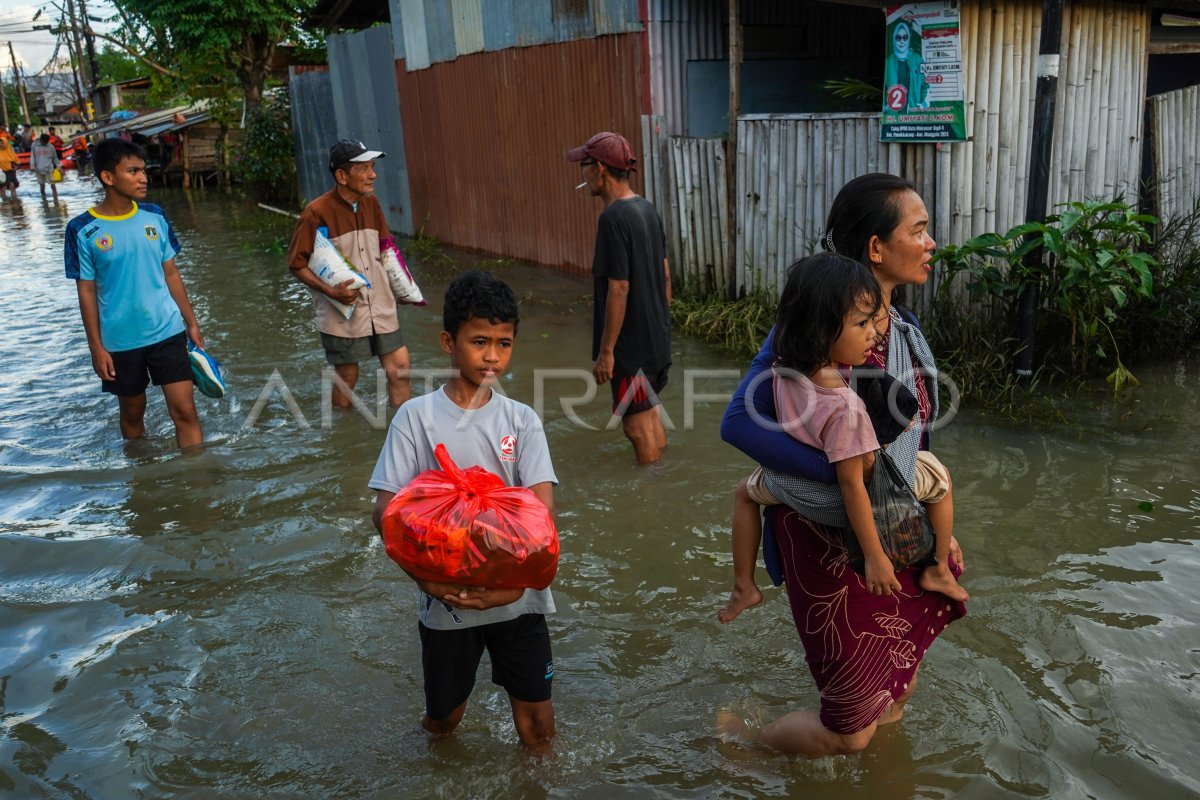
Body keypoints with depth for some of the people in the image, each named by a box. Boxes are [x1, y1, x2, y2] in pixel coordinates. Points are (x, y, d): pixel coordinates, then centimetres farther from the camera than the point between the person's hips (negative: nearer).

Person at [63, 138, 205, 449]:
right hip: (120, 340, -1)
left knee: (185, 411, -3)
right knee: (132, 413, 16)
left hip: (168, 332, 1)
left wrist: (191, 322, 7)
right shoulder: (83, 230, -10)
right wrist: (96, 346, -6)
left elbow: (171, 274, 7)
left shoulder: (155, 217, -1)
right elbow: (87, 291, -5)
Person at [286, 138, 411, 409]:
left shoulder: (370, 202, 3)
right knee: (347, 376, 6)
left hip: (380, 307, 5)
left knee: (399, 367, 2)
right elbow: (297, 264, -9)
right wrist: (330, 291, -20)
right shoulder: (317, 212, -14)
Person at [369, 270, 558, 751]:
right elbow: (386, 511, -9)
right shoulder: (416, 416, -7)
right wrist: (424, 575, -23)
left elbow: (543, 510, -12)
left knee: (537, 720, 7)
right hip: (445, 598, 0)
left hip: (516, 596, 1)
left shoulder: (521, 420, -3)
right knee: (443, 719, 17)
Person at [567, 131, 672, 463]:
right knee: (649, 413, 22)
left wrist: (606, 350, -17)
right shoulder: (647, 208, 6)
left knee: (637, 423, 5)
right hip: (657, 339, 9)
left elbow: (619, 289, -22)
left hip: (632, 344, -9)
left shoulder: (614, 218, -21)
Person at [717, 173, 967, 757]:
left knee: (898, 694, 25)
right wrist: (847, 476, -32)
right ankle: (740, 734, 32)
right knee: (850, 733, 6)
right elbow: (739, 423, -29)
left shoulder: (905, 329, 2)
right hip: (828, 539, -7)